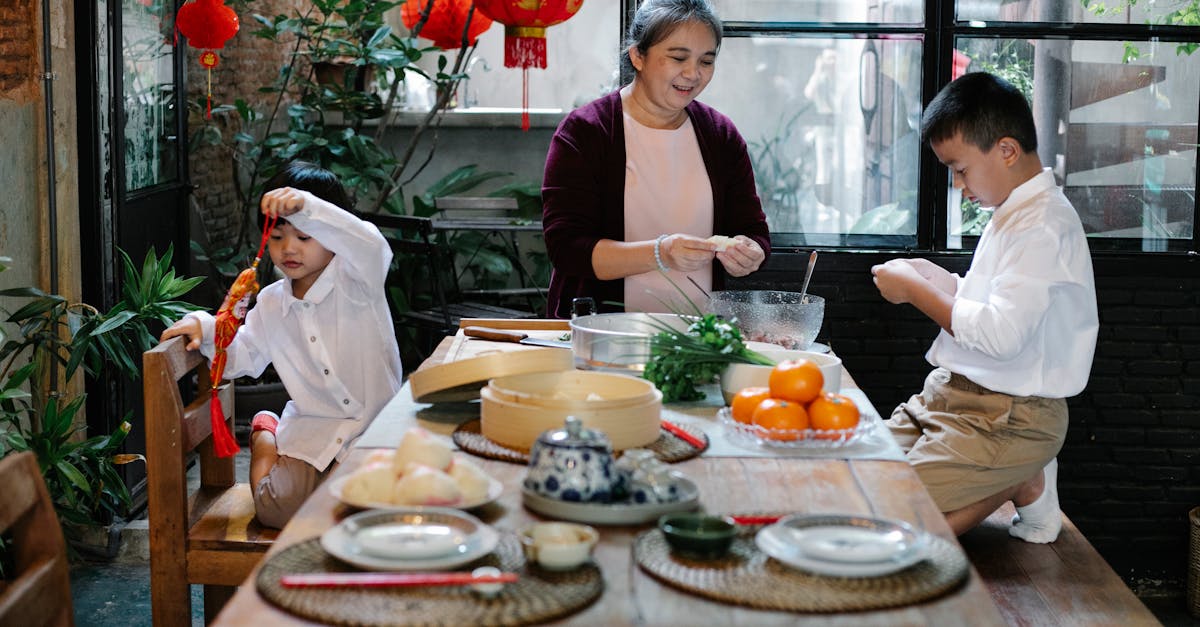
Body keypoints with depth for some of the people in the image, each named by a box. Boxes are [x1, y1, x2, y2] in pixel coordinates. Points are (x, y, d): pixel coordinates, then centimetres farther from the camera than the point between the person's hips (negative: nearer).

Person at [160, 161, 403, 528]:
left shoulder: (355, 280, -10)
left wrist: (306, 207, -47)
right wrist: (205, 328, -2)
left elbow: (369, 246, -34)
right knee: (278, 509, -17)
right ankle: (265, 436, 17)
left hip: (375, 426, -3)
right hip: (312, 430, 3)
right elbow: (242, 357, 19)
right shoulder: (271, 303, 8)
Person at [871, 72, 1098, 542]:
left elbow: (1001, 333, -28)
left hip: (1008, 418, -10)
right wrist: (933, 279, 5)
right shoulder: (1013, 213, 13)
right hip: (957, 396, 10)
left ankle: (1022, 485, 0)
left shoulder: (1043, 225, -19)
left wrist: (915, 290, -16)